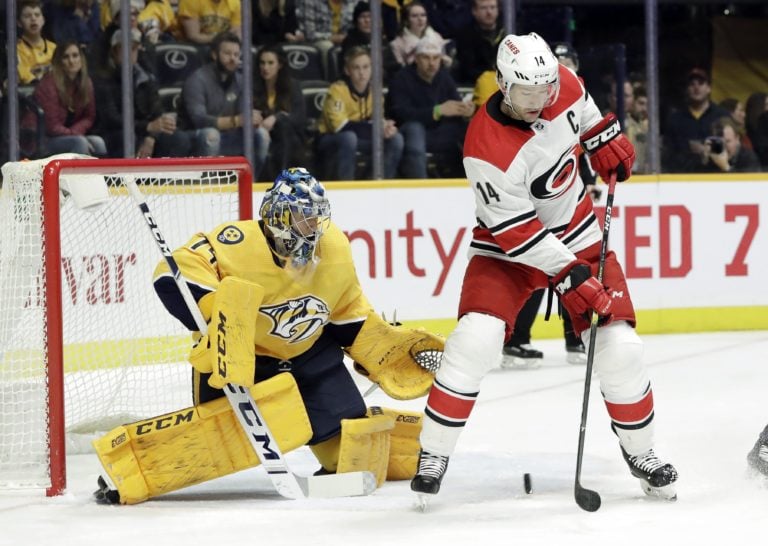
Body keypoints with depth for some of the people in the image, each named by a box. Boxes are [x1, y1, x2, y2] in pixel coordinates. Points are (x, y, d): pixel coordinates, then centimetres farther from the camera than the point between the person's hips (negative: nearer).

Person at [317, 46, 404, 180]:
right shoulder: (337, 90, -21)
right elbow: (339, 125, -29)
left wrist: (385, 127, -25)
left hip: (361, 139, 6)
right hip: (330, 140, -6)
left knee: (396, 138, -13)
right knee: (349, 137, -39)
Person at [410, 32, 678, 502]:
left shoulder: (562, 84, -15)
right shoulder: (488, 149, -31)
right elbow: (517, 232, -26)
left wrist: (607, 138, 11)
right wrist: (569, 275, -27)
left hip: (577, 231, 4)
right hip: (509, 247, -4)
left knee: (618, 347, -4)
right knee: (475, 339, -23)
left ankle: (640, 452, 18)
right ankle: (433, 456, -7)